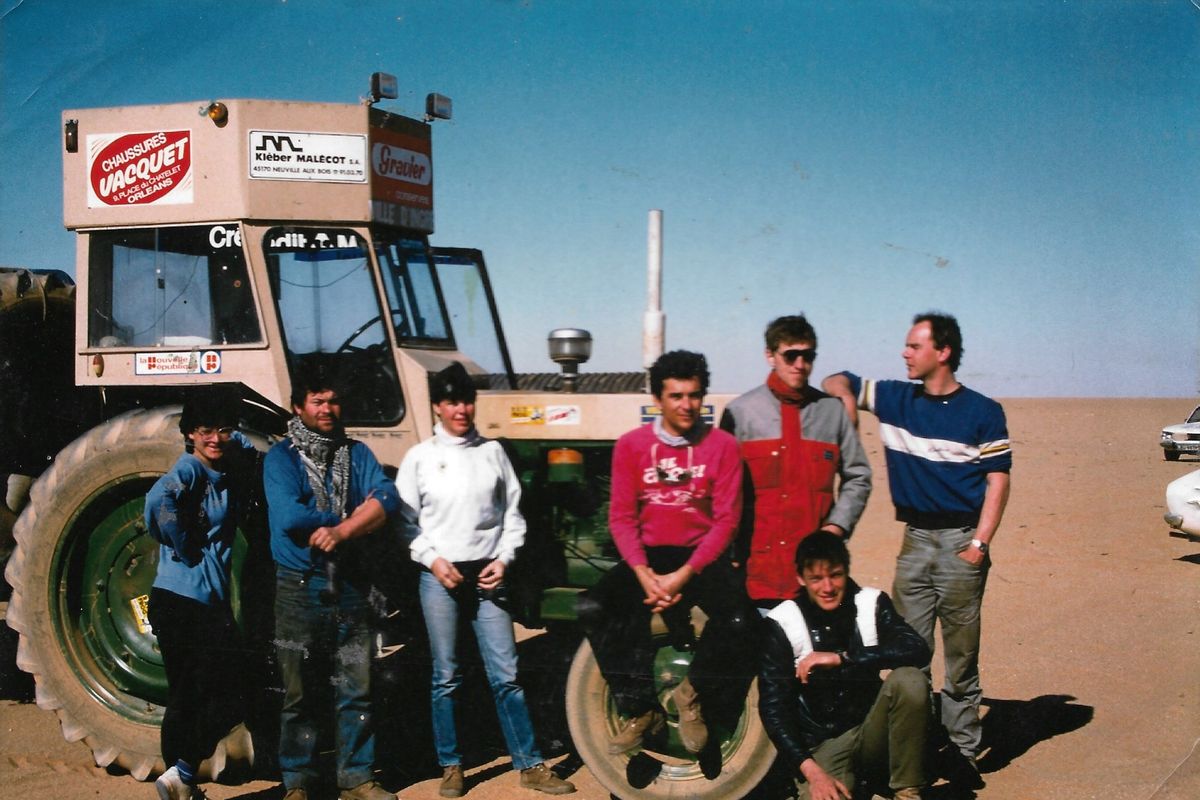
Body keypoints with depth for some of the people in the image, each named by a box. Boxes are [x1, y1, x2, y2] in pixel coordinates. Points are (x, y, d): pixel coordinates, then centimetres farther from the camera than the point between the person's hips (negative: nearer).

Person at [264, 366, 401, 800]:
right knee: (299, 691, 3)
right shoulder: (281, 458, -1)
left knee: (356, 688, 6)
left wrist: (340, 531, -19)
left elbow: (387, 499, -5)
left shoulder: (356, 452, 10)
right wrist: (352, 513, -7)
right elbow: (289, 517, -17)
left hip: (350, 585, 3)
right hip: (300, 586, -3)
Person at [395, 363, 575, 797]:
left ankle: (529, 765, 6)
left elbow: (512, 513, 10)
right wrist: (433, 560, -8)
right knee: (446, 676, 5)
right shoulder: (419, 457, 4)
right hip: (439, 577, -1)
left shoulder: (492, 452, 8)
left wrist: (503, 559, -3)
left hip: (487, 574, 1)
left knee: (506, 674, 0)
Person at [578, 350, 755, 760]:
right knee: (592, 608, -24)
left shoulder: (722, 445, -4)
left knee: (738, 621, -29)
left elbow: (725, 520, -7)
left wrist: (684, 575, -17)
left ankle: (692, 695, 2)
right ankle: (641, 710, -9)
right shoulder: (631, 445, 0)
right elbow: (621, 517, -2)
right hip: (647, 556, 1)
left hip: (701, 556, -1)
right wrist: (644, 574, -17)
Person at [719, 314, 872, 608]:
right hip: (757, 565, -2)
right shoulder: (740, 412, 3)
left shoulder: (833, 410, 9)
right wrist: (733, 551, -3)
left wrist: (837, 526, -1)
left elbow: (858, 477, 12)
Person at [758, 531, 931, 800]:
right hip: (822, 745, -3)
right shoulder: (782, 624, -8)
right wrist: (810, 770, -20)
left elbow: (918, 650, -19)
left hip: (872, 734, 3)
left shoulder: (871, 604, -3)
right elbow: (773, 708, -9)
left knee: (910, 679, -25)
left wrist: (841, 658, -24)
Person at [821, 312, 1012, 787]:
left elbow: (997, 480, -3)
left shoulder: (983, 412, -2)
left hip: (960, 540, -3)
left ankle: (964, 752, 13)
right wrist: (845, 393, -5)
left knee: (961, 656, 4)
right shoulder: (894, 399, 7)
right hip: (914, 538, 3)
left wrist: (980, 544, -11)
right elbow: (836, 382, 19)